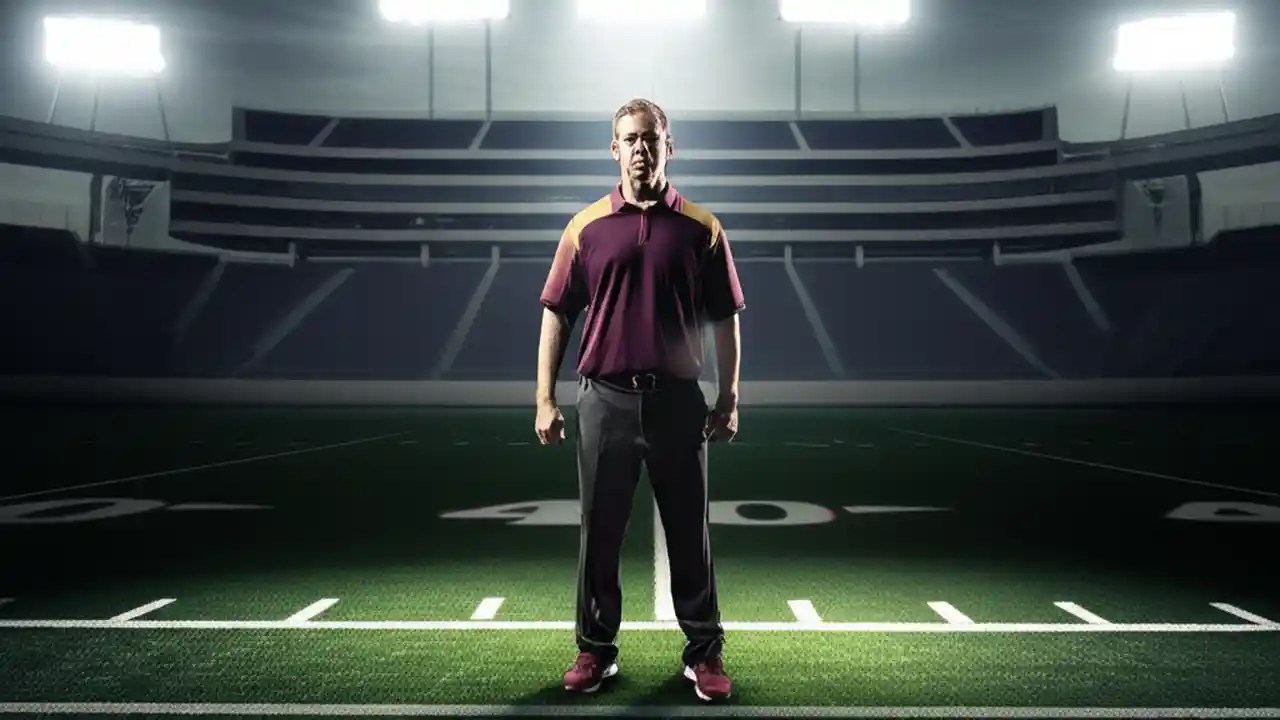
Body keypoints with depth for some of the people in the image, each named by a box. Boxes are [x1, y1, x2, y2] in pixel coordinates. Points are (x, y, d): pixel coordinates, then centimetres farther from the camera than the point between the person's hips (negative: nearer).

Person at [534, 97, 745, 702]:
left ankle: (704, 651, 21)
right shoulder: (586, 227, 5)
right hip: (604, 397, 1)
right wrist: (546, 398, -1)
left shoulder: (700, 227, 4)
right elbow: (557, 314, 5)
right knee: (598, 532, 9)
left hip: (679, 400, 0)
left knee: (689, 531, 7)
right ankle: (595, 648, 24)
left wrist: (728, 398, 1)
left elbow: (725, 319, 6)